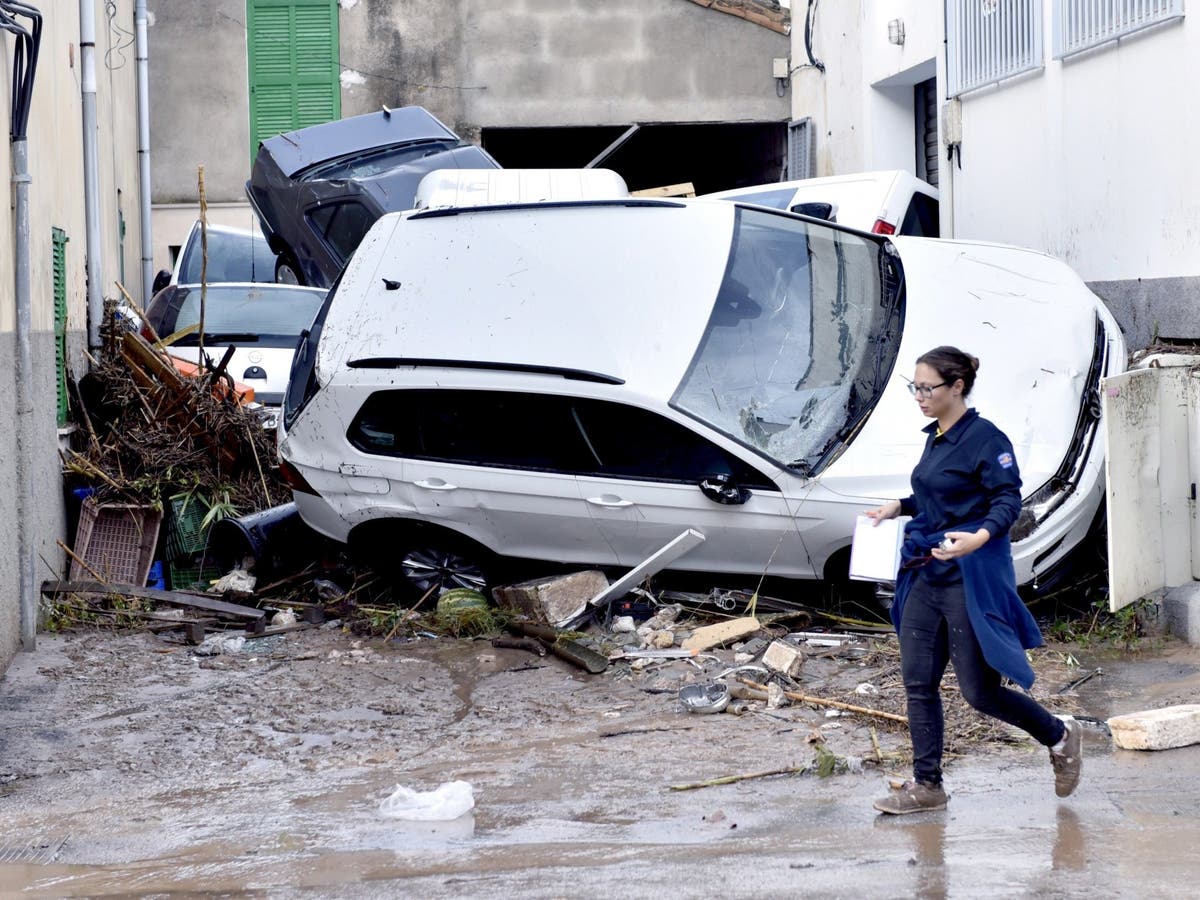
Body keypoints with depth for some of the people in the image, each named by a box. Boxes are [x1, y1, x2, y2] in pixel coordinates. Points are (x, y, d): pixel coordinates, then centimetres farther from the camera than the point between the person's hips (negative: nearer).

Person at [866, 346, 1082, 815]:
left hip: (970, 578, -9)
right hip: (927, 574, 9)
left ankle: (1060, 735, 20)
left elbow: (1008, 499, -17)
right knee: (918, 682, 5)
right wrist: (900, 507, 13)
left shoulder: (984, 437, -13)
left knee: (979, 690, -3)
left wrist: (980, 537, -32)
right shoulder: (936, 437, 13)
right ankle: (926, 785, 12)